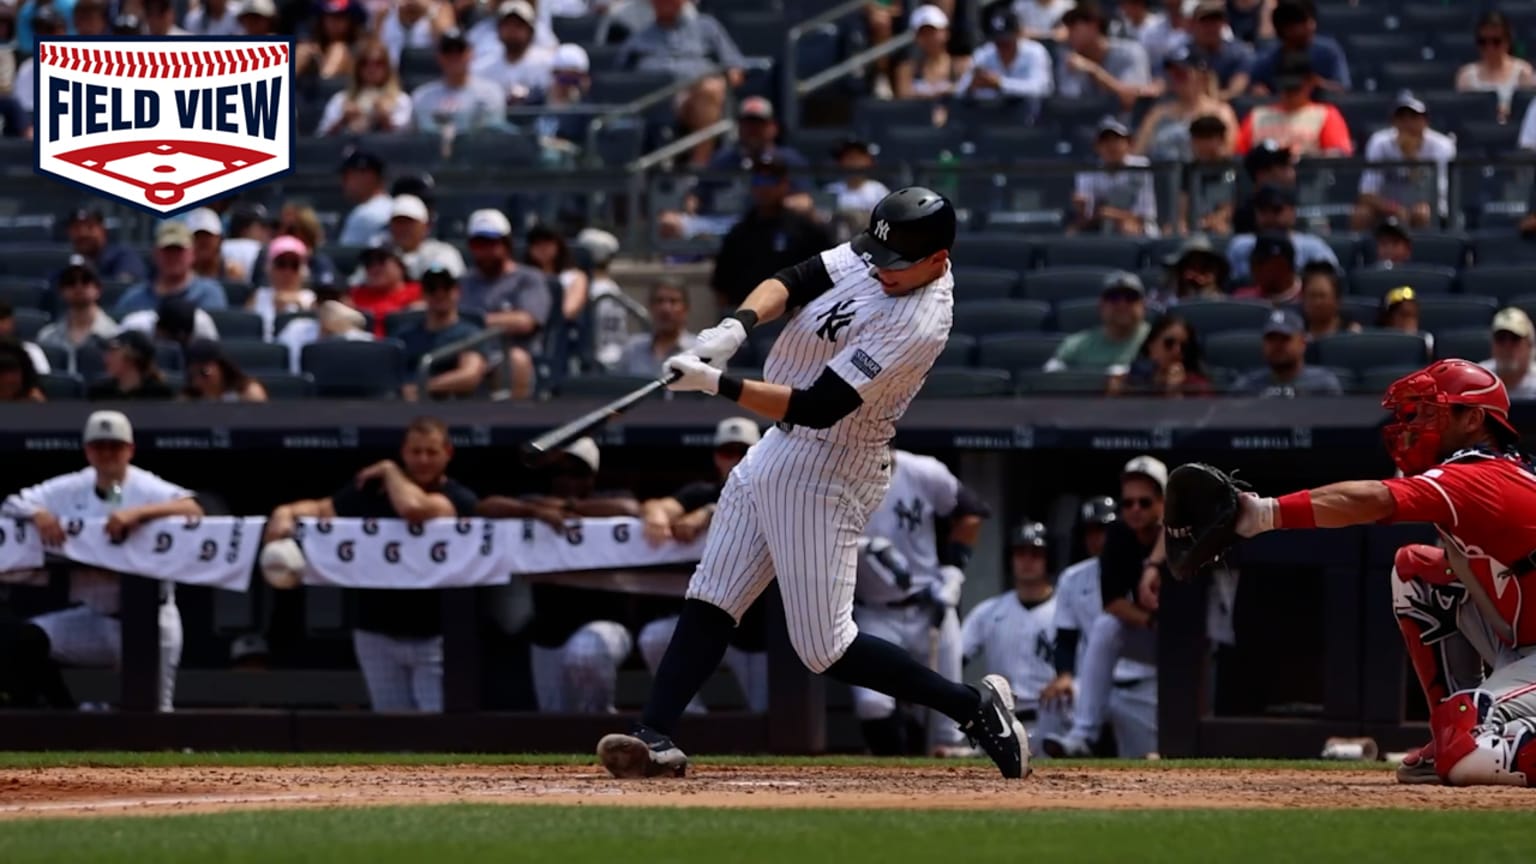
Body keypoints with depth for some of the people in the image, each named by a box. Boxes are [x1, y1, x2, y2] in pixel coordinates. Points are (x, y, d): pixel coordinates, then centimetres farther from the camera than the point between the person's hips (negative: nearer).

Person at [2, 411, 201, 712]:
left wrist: (138, 513, -37)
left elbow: (193, 510, -26)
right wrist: (38, 514, -18)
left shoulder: (148, 489, -9)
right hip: (91, 617, 4)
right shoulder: (71, 489, 4)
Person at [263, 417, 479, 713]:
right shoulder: (372, 489, 8)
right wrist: (286, 512, -15)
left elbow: (414, 509, -24)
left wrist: (390, 471, -6)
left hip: (433, 636, -3)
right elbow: (320, 509, 7)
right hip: (377, 633, 3)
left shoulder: (460, 499, -6)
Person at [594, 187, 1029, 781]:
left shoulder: (918, 325, -28)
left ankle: (975, 708, 3)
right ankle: (656, 738, 5)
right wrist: (738, 325, -25)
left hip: (827, 473, -9)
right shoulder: (874, 256, -3)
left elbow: (815, 408, -30)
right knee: (710, 601, 6)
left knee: (824, 647, -7)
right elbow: (794, 282, -5)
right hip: (780, 446, 9)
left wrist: (717, 384, -31)